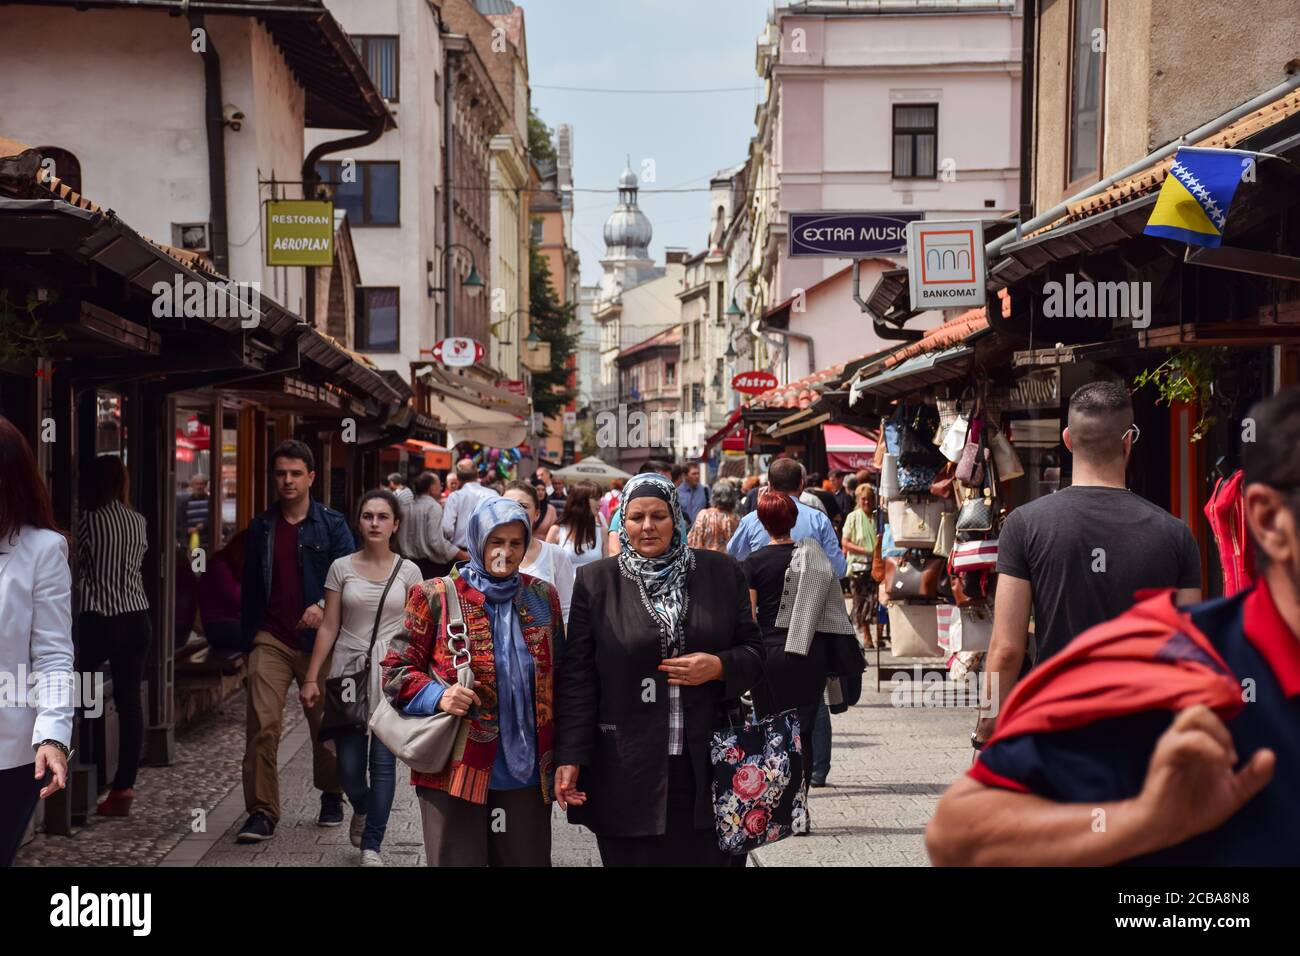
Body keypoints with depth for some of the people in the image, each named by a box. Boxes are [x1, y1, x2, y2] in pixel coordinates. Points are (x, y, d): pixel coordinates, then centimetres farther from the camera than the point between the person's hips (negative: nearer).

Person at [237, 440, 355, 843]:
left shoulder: (331, 524, 1)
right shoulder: (261, 527, 10)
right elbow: (250, 586, 15)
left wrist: (323, 605, -23)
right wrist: (249, 637, 13)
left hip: (318, 639, -1)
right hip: (271, 639, 1)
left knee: (325, 725, 11)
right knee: (262, 725, -11)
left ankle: (331, 798, 32)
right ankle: (262, 812, -8)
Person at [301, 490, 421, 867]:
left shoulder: (408, 572, 3)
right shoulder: (341, 568, 3)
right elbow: (328, 627, 4)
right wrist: (311, 678, -1)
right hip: (348, 669, 1)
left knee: (383, 760, -4)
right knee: (348, 764, 1)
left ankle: (371, 845, 9)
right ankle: (362, 809, 35)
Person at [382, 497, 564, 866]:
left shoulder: (543, 597, 8)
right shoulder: (436, 597, -2)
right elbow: (396, 670, 1)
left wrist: (561, 756, 11)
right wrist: (437, 695, -18)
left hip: (527, 774, 3)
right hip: (456, 771, -3)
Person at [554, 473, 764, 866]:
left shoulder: (721, 573, 5)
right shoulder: (595, 581, 2)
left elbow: (754, 652, 11)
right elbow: (577, 677, 1)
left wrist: (718, 667, -10)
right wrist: (570, 757, -6)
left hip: (705, 769, 1)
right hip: (625, 771, -1)